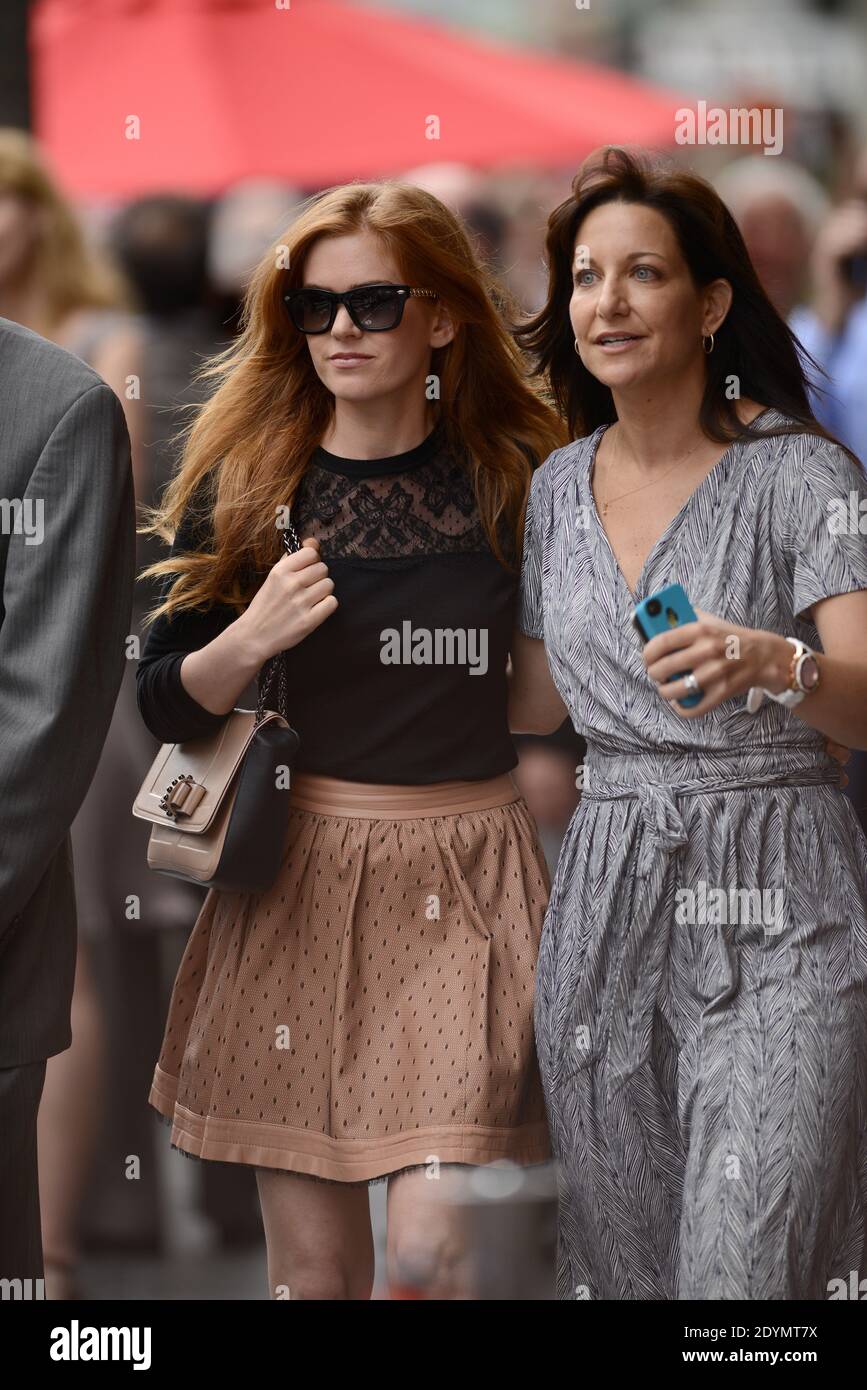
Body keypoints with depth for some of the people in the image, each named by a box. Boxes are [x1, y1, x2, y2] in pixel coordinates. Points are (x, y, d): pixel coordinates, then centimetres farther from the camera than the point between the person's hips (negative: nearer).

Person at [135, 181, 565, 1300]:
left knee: (433, 1248, -14)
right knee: (311, 1260, 4)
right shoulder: (244, 483, 3)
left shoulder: (513, 482, 2)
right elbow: (163, 706, 4)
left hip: (464, 881, -1)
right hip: (298, 873, 1)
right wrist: (249, 642, -12)